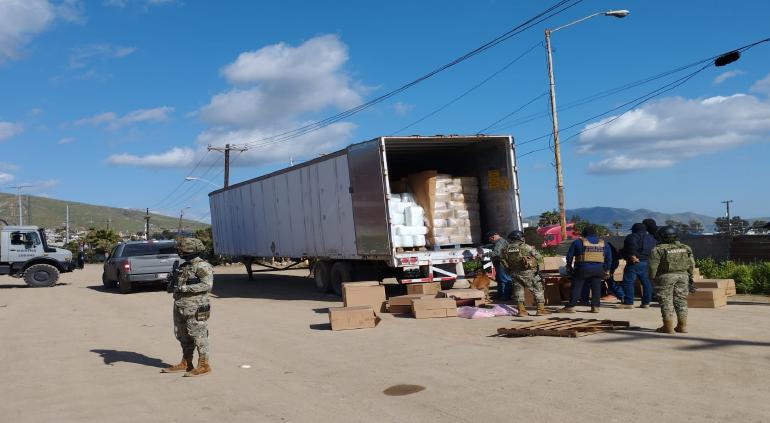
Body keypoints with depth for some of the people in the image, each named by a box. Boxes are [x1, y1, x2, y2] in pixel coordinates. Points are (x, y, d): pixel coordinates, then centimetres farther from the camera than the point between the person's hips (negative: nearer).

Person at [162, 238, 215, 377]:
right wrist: (172, 285, 3)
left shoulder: (202, 266, -13)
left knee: (198, 336, -3)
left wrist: (184, 288, -24)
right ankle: (185, 364, 25)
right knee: (183, 337, 14)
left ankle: (204, 366, 3)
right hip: (180, 307, 9)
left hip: (195, 309, -9)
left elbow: (207, 285, -23)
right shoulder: (185, 266, 14)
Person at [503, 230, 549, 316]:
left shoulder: (506, 250, 2)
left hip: (515, 274, 4)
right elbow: (539, 258, -7)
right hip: (528, 273, -4)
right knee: (538, 290, 5)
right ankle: (541, 309, 5)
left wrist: (510, 271, 19)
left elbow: (504, 263, 8)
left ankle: (521, 310, 13)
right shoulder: (526, 247, -11)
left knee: (518, 290, 13)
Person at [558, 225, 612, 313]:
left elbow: (570, 256, 4)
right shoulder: (604, 243, 12)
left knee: (576, 288, 0)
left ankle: (571, 306, -2)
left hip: (582, 269, -3)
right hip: (598, 269, 3)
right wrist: (607, 270, 20)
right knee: (596, 288, 9)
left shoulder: (578, 242, 1)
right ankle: (595, 306, 5)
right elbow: (609, 258, 15)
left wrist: (569, 267, 16)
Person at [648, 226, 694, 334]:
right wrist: (690, 276, 21)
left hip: (666, 277, -5)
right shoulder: (686, 248, 9)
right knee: (681, 300, 11)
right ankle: (682, 326, 14)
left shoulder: (658, 249, -8)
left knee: (666, 301, 0)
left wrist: (652, 277, 2)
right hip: (683, 276, 5)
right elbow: (692, 264, 12)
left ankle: (668, 327, 0)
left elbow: (653, 265, -10)